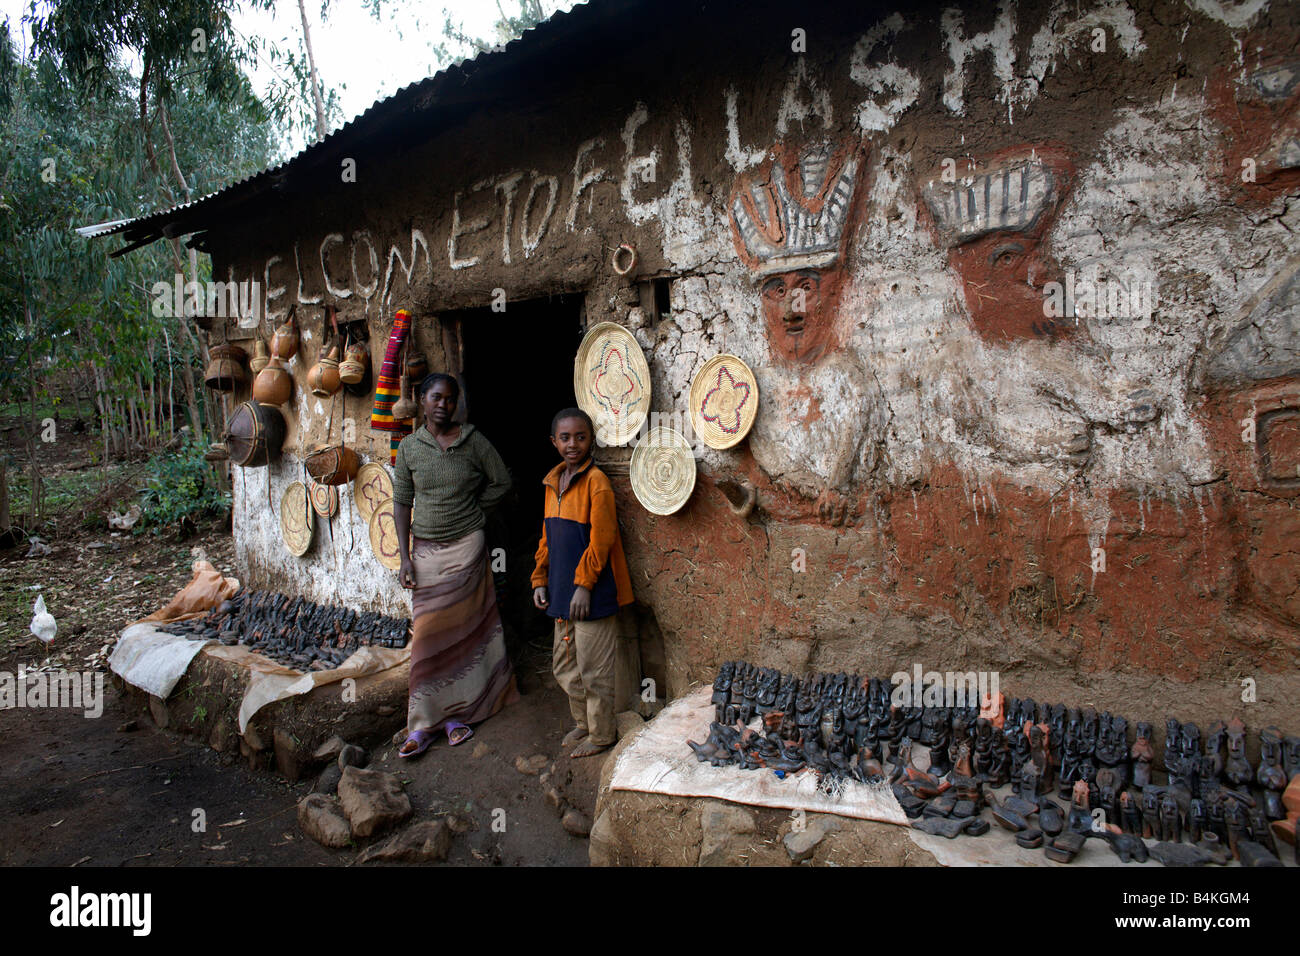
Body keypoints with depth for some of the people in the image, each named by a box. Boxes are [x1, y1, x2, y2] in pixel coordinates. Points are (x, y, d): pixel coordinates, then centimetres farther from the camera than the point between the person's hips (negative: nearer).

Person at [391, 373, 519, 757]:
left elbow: (501, 482, 6)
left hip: (467, 545, -1)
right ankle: (424, 723, 10)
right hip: (426, 549, 1)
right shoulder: (409, 447, 2)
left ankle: (456, 713, 17)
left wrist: (471, 510, 3)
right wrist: (404, 557, -2)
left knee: (461, 629, 3)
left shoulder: (472, 440, -3)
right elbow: (401, 503, 3)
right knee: (429, 633, 1)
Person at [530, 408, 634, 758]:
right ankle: (583, 722, 36)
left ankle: (601, 734, 20)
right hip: (562, 592, 8)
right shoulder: (552, 482, 11)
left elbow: (601, 539, -17)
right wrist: (540, 579, 10)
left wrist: (584, 585, -19)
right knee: (564, 665, 18)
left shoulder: (596, 481, -13)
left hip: (591, 593, -8)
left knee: (593, 668, 3)